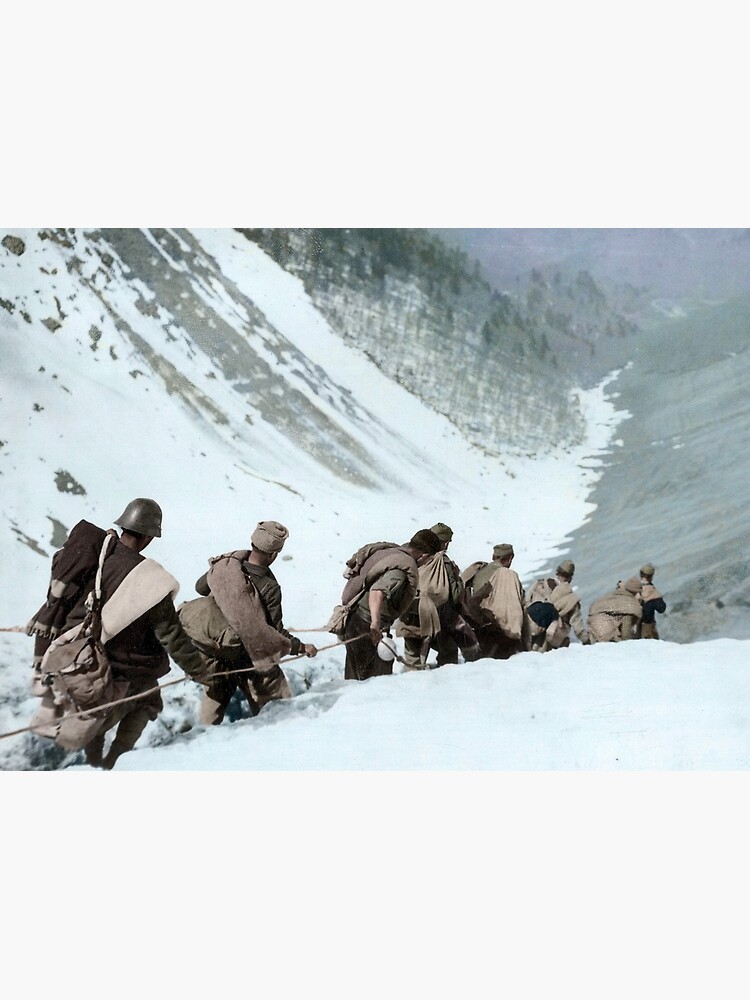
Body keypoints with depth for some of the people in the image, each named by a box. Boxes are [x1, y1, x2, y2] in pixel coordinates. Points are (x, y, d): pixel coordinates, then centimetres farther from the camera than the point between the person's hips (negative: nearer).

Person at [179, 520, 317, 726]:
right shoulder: (269, 588, -25)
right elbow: (275, 633, -20)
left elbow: (201, 586, 7)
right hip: (249, 658, -5)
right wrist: (301, 647, -8)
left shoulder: (223, 566, -13)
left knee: (214, 698, 18)